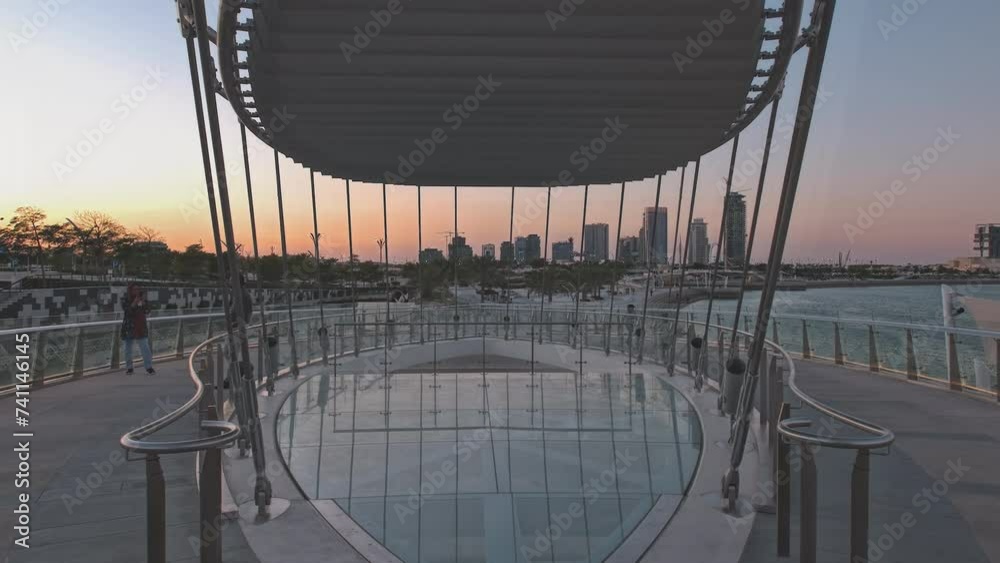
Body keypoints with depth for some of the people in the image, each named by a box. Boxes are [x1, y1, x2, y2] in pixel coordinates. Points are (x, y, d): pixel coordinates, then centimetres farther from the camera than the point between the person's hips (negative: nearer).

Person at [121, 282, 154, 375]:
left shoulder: (141, 298, 7)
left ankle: (149, 367, 1)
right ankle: (129, 367, 18)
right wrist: (134, 303, -24)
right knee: (128, 348, 7)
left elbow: (147, 310, 2)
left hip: (141, 327, 2)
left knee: (145, 348, -2)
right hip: (129, 328, -2)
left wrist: (143, 302, -12)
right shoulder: (125, 300, -4)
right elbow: (127, 311, -15)